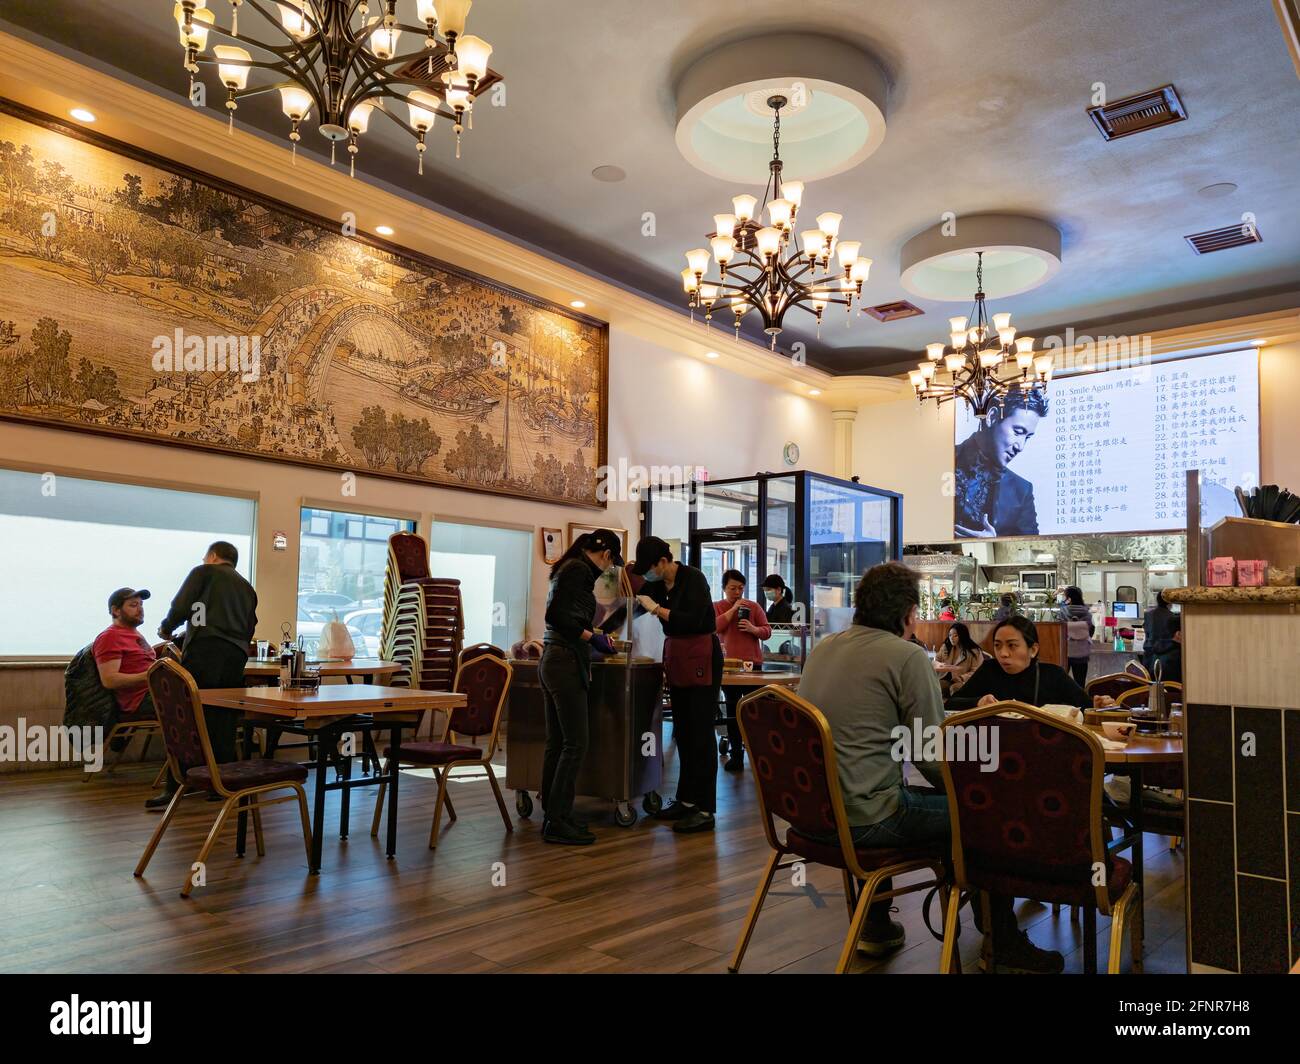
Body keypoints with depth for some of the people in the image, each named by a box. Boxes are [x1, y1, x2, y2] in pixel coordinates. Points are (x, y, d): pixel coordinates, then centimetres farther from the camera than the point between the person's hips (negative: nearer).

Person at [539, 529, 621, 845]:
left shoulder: (570, 567, 16)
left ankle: (553, 814, 20)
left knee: (556, 742, 13)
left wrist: (592, 632, 37)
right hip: (566, 663, -10)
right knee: (575, 744, -5)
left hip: (552, 661, 10)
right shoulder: (579, 570, -12)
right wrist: (592, 637, -13)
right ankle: (557, 822, 0)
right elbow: (557, 615, -22)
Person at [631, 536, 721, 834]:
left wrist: (657, 609, -17)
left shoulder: (694, 579, -14)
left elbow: (692, 621, -23)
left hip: (701, 658, -8)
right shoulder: (657, 583, 8)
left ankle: (705, 809, -5)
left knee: (700, 732, -8)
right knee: (682, 731, 9)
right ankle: (686, 799, 17)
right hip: (676, 658, 8)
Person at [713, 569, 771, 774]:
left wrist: (753, 629, -15)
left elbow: (767, 631, 5)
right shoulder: (716, 607, 7)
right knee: (733, 710, 4)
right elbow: (714, 627, -11)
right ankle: (736, 755, 9)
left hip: (753, 664, 0)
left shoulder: (754, 607, 8)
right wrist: (734, 609, -12)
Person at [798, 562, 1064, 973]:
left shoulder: (823, 647, 9)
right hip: (861, 818, -7)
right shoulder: (908, 656, -12)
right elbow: (932, 757, -13)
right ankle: (1005, 946, 21)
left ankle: (876, 927, 43)